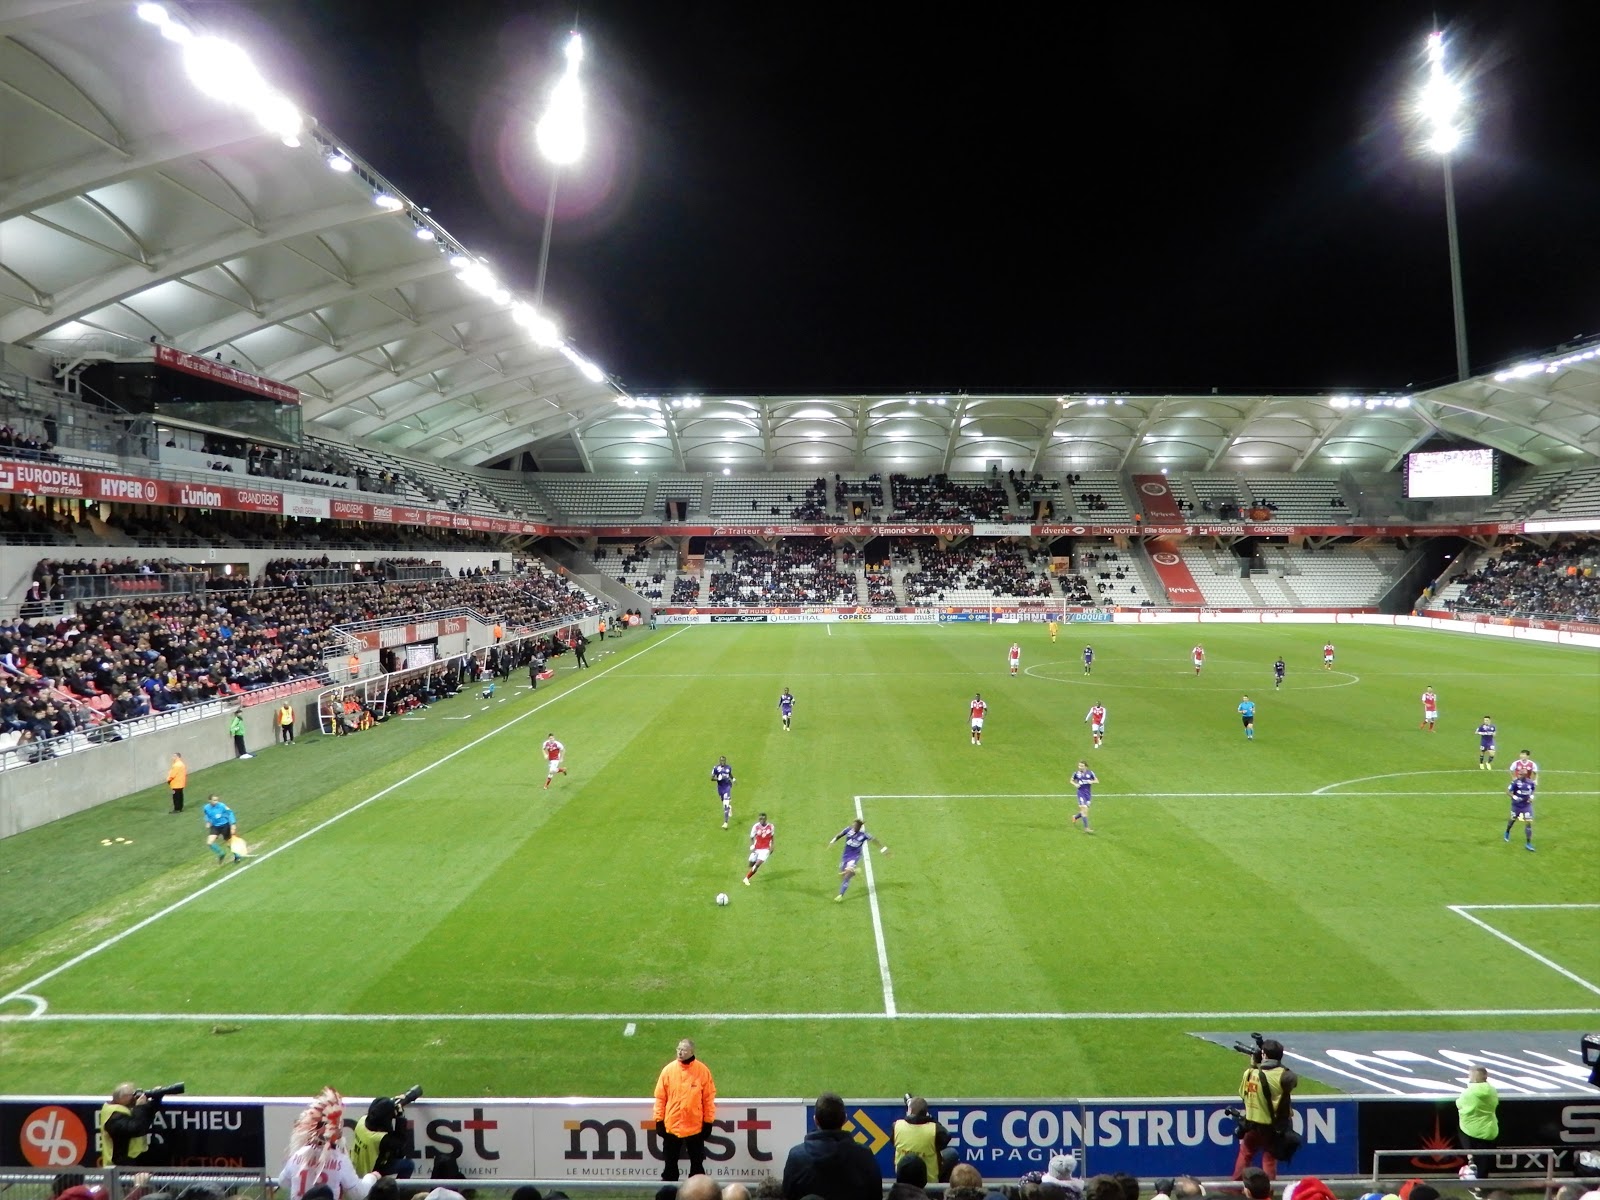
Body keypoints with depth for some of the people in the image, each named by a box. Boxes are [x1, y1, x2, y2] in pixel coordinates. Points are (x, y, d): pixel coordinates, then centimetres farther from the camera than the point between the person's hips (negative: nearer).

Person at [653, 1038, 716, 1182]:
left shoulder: (703, 1070, -10)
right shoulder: (668, 1069, -7)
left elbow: (709, 1098, -4)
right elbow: (660, 1097, -1)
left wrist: (708, 1121, -3)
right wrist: (659, 1120, -1)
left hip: (695, 1126, -1)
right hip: (671, 1126, 1)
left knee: (697, 1162, 13)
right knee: (670, 1162, 13)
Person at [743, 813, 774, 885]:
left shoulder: (770, 826, -8)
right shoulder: (756, 826, -12)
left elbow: (772, 837, 9)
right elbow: (752, 837, -2)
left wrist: (772, 846, 5)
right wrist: (752, 846, -15)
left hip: (765, 849, -1)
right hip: (756, 849, 1)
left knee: (757, 865, -16)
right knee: (751, 865, 7)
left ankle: (747, 878, -3)